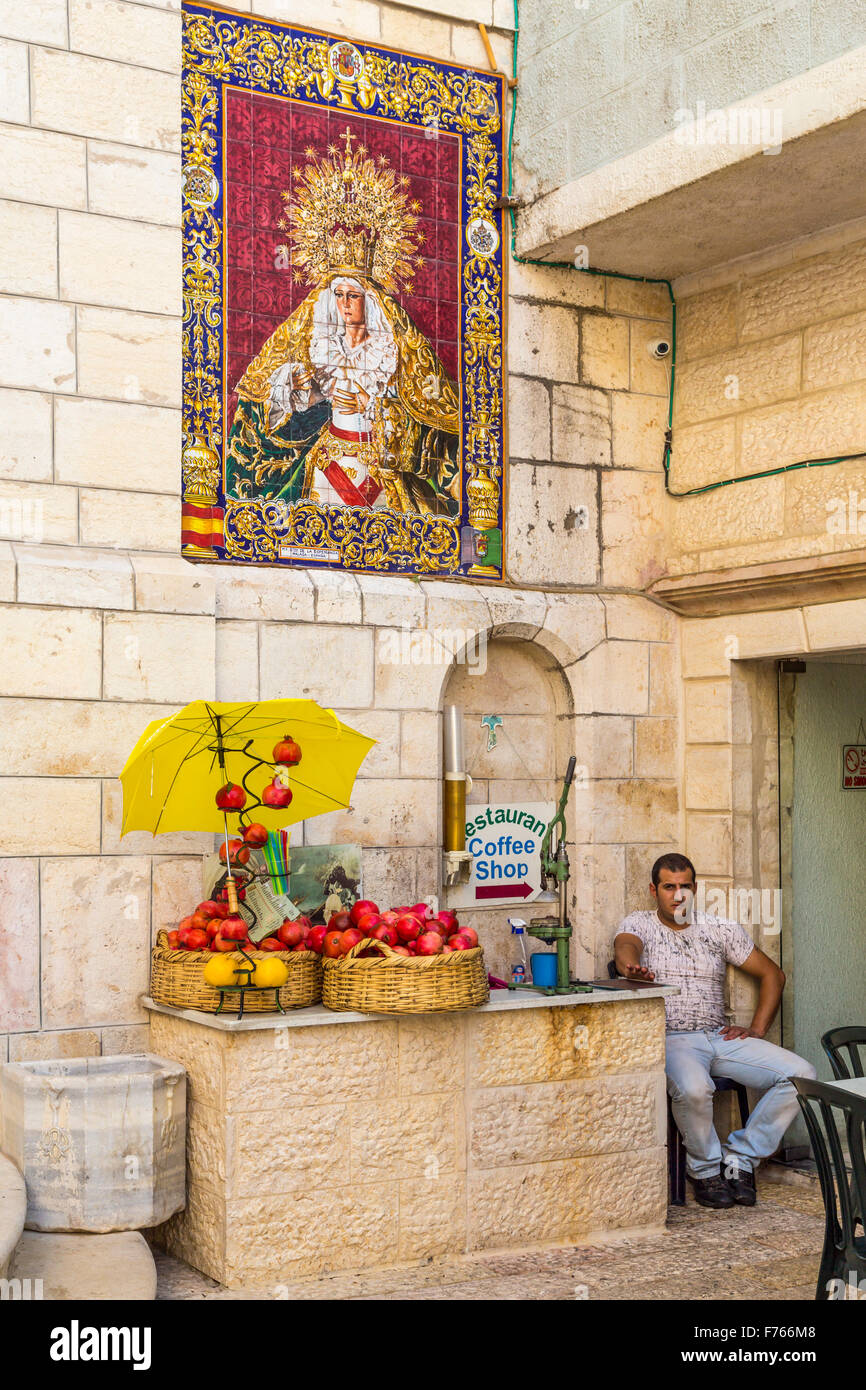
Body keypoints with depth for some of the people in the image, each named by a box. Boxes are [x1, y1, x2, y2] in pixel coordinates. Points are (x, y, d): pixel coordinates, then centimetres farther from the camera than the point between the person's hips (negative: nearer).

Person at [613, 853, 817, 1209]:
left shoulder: (720, 929, 15)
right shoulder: (638, 924, 6)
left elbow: (772, 974, 18)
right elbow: (625, 948, -19)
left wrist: (757, 1030, 5)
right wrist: (632, 967, -45)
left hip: (720, 1037, 4)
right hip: (669, 1039, -4)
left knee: (802, 1075, -15)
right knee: (693, 1088, -38)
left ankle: (740, 1157, -4)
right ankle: (705, 1168, -8)